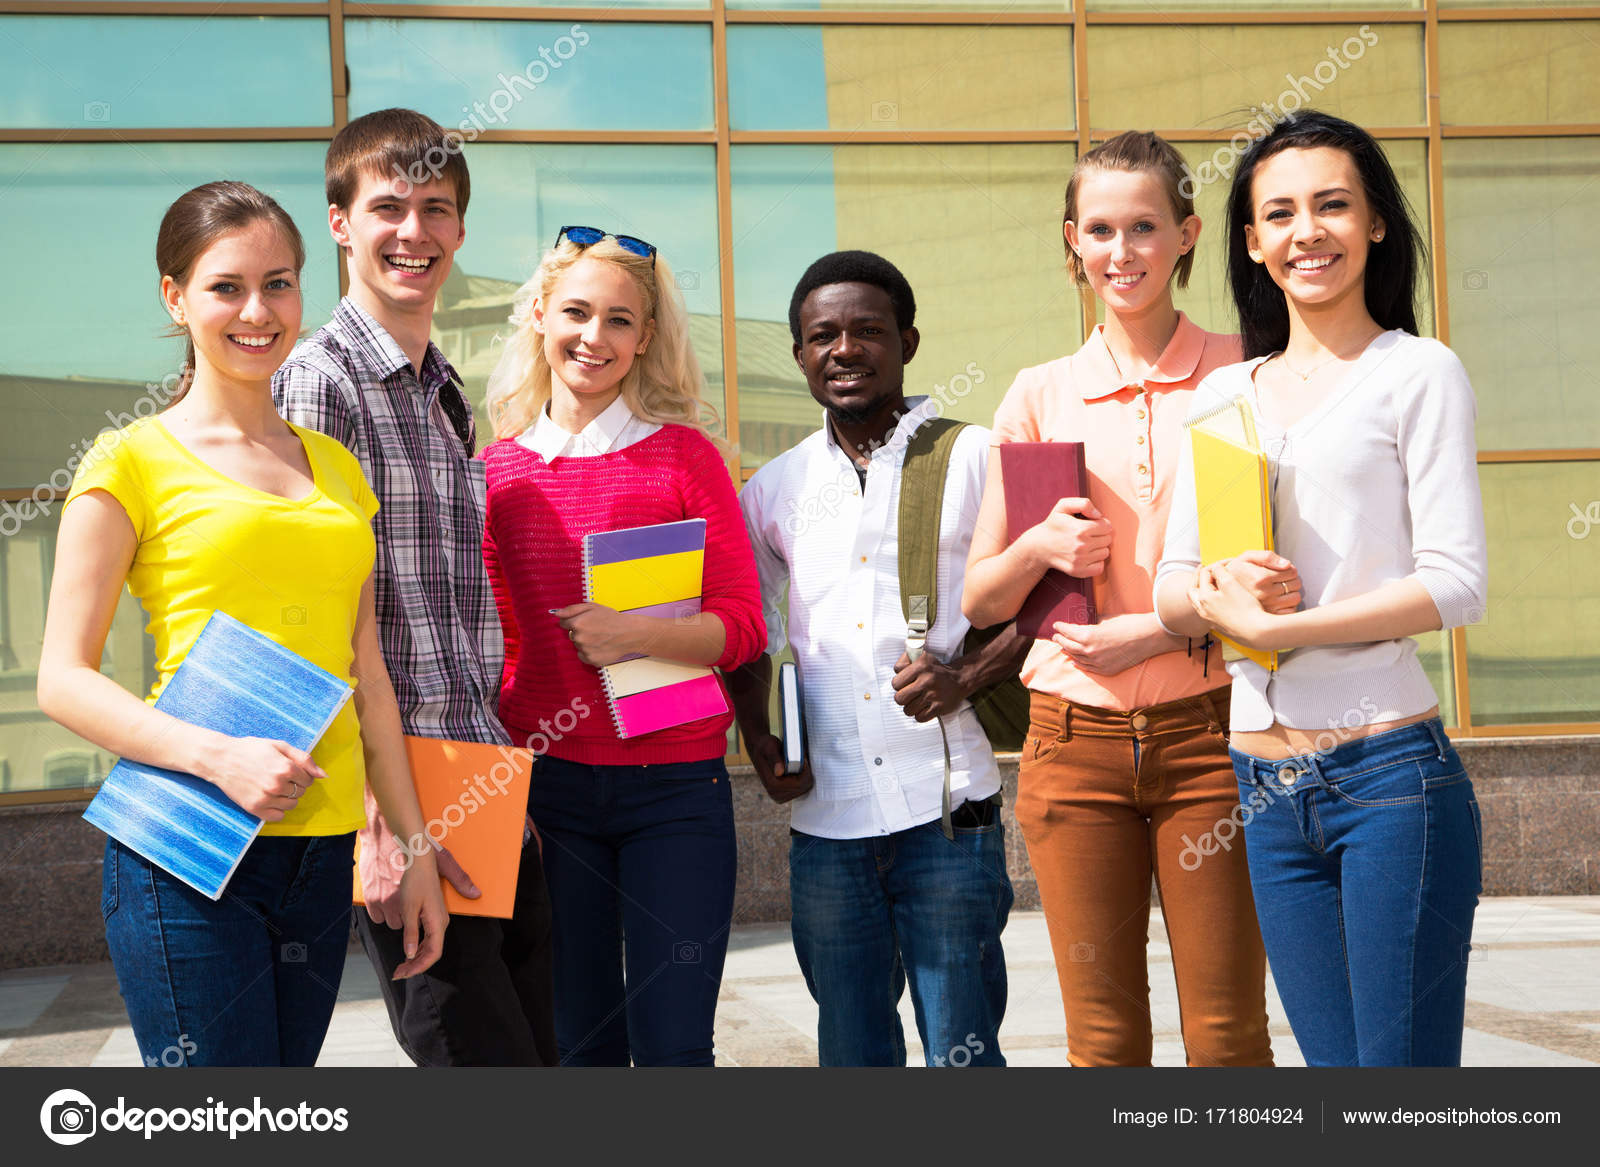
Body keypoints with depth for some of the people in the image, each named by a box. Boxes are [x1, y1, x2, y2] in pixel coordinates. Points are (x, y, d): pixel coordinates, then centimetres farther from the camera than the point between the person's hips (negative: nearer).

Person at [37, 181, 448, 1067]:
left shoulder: (335, 468, 16)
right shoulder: (134, 462, -1)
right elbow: (64, 679, -6)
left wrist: (413, 847, 14)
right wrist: (218, 757, -20)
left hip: (321, 855, 5)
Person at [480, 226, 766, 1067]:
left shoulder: (684, 454, 0)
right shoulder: (499, 470, 7)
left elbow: (741, 627, -3)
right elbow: (493, 640, 14)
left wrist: (638, 633, -19)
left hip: (675, 785, -2)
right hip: (547, 784, 2)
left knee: (672, 1044, -4)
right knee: (577, 1040, 6)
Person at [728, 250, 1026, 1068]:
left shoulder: (972, 457, 2)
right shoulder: (775, 490, 11)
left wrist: (969, 676, -14)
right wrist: (759, 739, 7)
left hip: (945, 812, -3)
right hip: (825, 817, 3)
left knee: (961, 1051, 0)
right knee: (851, 1049, 11)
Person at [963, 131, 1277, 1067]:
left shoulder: (1240, 375, 3)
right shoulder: (1042, 396, 9)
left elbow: (1290, 558, 3)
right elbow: (980, 598, 13)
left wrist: (1165, 627, -11)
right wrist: (1038, 548, -9)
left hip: (1207, 734, -2)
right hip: (1077, 740, 2)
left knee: (1227, 1036, -2)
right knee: (1104, 1037, 4)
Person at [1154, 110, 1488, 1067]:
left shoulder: (1417, 372, -1)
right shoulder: (1225, 394, 15)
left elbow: (1457, 583, -9)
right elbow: (1173, 588, 12)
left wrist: (1274, 625, -13)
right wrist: (1208, 597, -12)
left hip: (1390, 773, -5)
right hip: (1268, 791, 5)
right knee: (1334, 1070, 9)